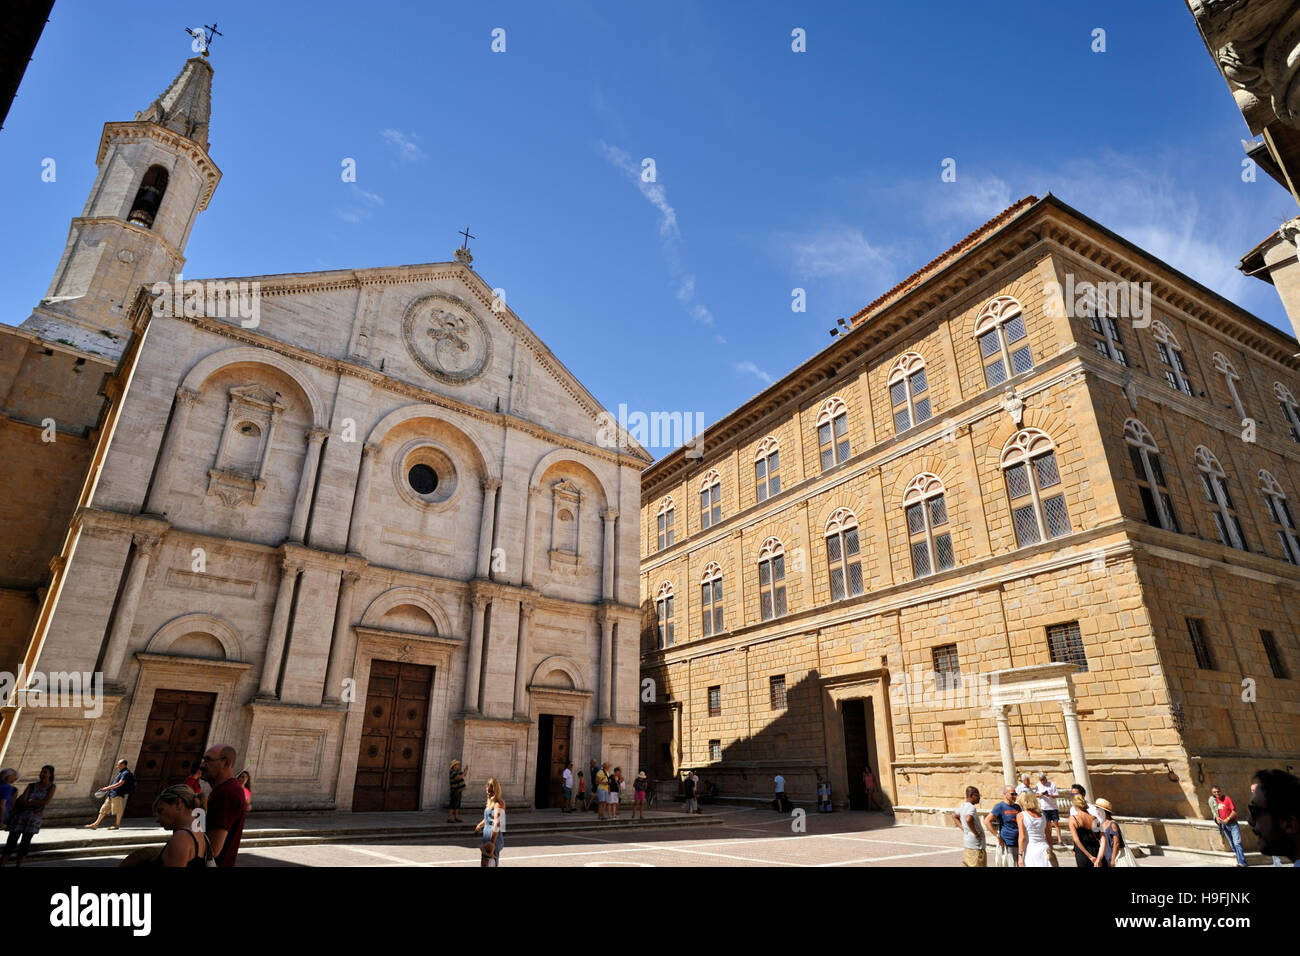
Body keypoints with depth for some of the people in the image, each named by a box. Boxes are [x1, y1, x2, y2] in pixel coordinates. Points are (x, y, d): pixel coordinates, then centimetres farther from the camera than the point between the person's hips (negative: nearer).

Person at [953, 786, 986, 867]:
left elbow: (954, 816, 26)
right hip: (975, 845, -9)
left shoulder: (963, 806, 10)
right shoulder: (972, 808, -18)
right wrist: (975, 833, -23)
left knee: (966, 864, 12)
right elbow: (968, 820, -37)